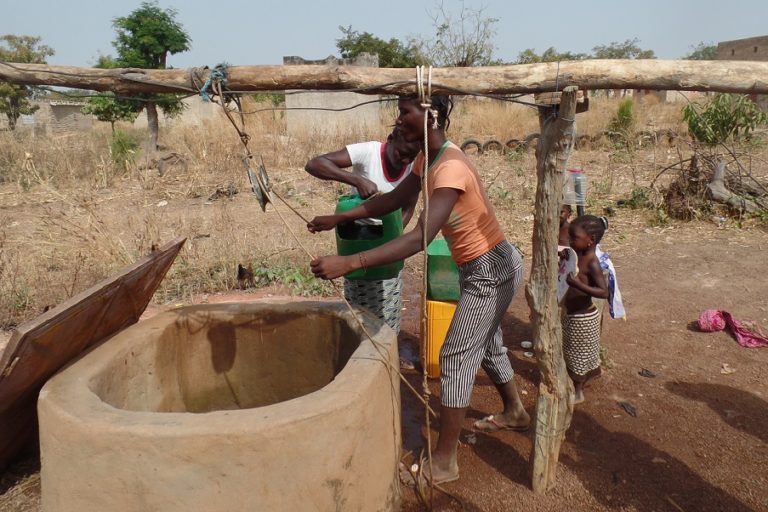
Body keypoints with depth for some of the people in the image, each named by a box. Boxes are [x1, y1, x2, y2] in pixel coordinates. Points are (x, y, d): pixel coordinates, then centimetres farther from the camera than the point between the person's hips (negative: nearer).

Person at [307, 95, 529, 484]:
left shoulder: (450, 168, -30)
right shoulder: (426, 159, 0)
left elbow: (420, 239, -39)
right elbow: (395, 199, 12)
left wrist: (348, 263, -45)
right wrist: (339, 218, 6)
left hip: (491, 270, -10)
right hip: (481, 268, 10)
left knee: (456, 357, -4)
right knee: (486, 343, 26)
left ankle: (444, 462, 9)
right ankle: (514, 412, 50)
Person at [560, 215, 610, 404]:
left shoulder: (592, 263, -24)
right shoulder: (578, 255, -2)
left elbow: (604, 292, -29)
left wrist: (579, 285, -43)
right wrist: (564, 257, -8)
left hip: (582, 318, -7)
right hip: (573, 314, 7)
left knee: (577, 355, 7)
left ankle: (577, 392, 22)